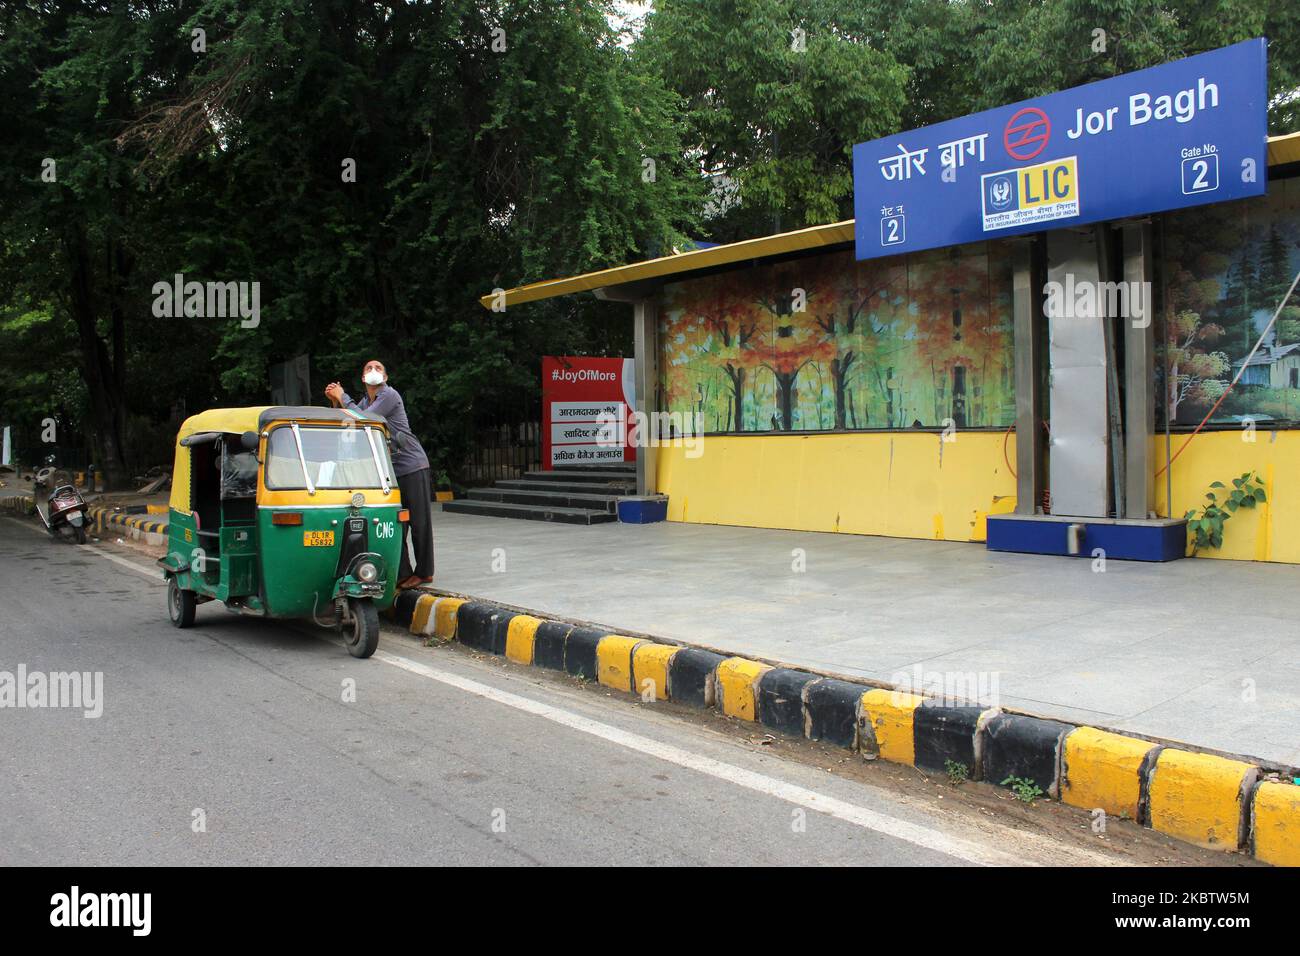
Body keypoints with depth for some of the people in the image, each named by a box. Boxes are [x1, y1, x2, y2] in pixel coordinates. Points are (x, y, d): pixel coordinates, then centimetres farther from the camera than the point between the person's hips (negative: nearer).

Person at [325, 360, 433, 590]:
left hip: (412, 466, -8)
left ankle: (424, 572, 6)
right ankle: (403, 574, 12)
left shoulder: (390, 395, -10)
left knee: (419, 521, -2)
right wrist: (336, 402, -2)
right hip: (389, 470, 8)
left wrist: (343, 397, -9)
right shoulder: (365, 401, 16)